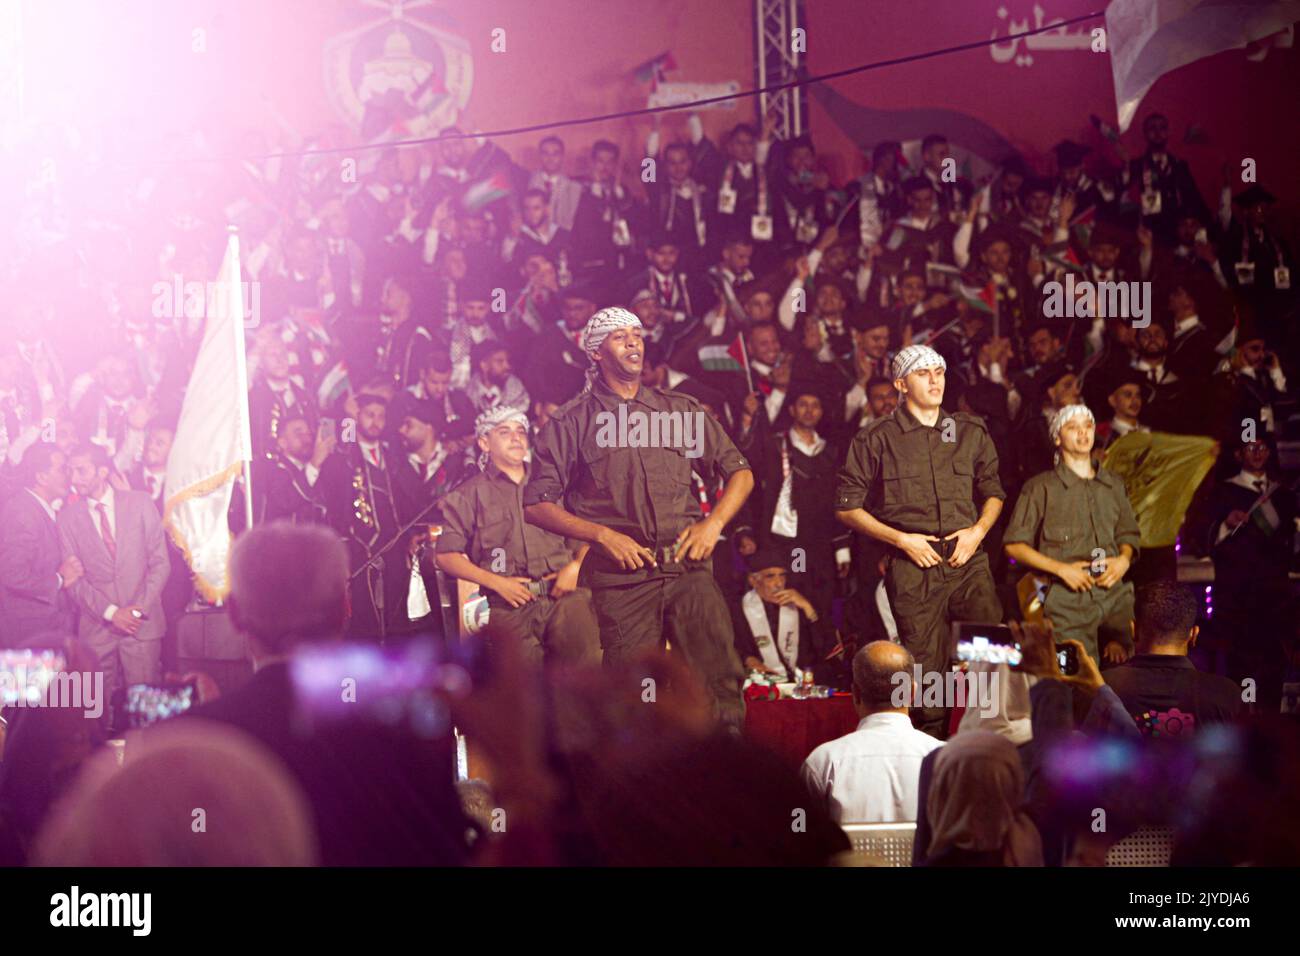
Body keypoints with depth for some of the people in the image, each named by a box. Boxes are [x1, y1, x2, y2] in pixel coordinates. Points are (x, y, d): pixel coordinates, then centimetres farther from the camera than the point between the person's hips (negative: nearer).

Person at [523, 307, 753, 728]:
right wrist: (604, 536, -8)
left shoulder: (680, 410, 17)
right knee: (637, 696, -7)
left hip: (687, 566, 2)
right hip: (621, 577, -2)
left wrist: (714, 523, 2)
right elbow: (537, 504, 3)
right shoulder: (571, 422, 8)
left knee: (722, 682, -8)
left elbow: (740, 472, 20)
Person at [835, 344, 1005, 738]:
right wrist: (901, 539, -5)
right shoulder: (876, 439, 4)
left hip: (967, 561, 2)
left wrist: (978, 530, 3)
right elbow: (847, 506, 5)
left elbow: (993, 491, 24)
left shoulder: (971, 432, 15)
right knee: (927, 669, -3)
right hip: (913, 565, -2)